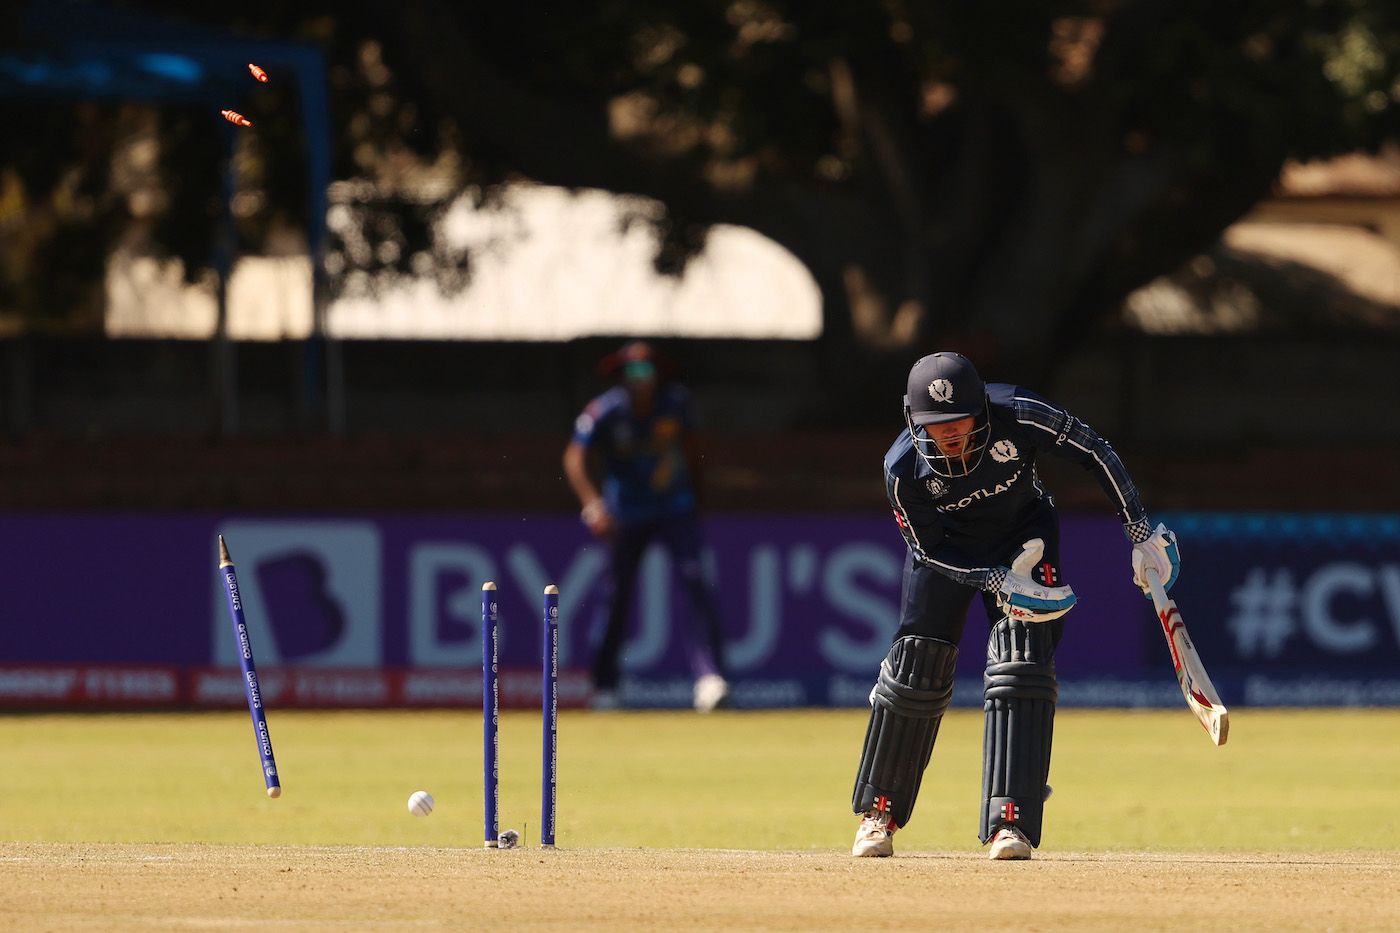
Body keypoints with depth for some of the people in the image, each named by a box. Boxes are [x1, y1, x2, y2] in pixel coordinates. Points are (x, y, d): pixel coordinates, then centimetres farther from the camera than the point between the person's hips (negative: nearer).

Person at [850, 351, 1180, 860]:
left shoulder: (1020, 416, -34)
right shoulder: (903, 469, -30)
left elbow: (1093, 451, -19)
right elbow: (930, 549, -16)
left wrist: (1140, 531, -17)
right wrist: (996, 582, -29)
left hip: (1024, 536, 0)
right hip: (948, 547, 0)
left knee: (1021, 660, -16)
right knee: (917, 665, -2)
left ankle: (1011, 821, -18)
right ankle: (879, 811, 18)